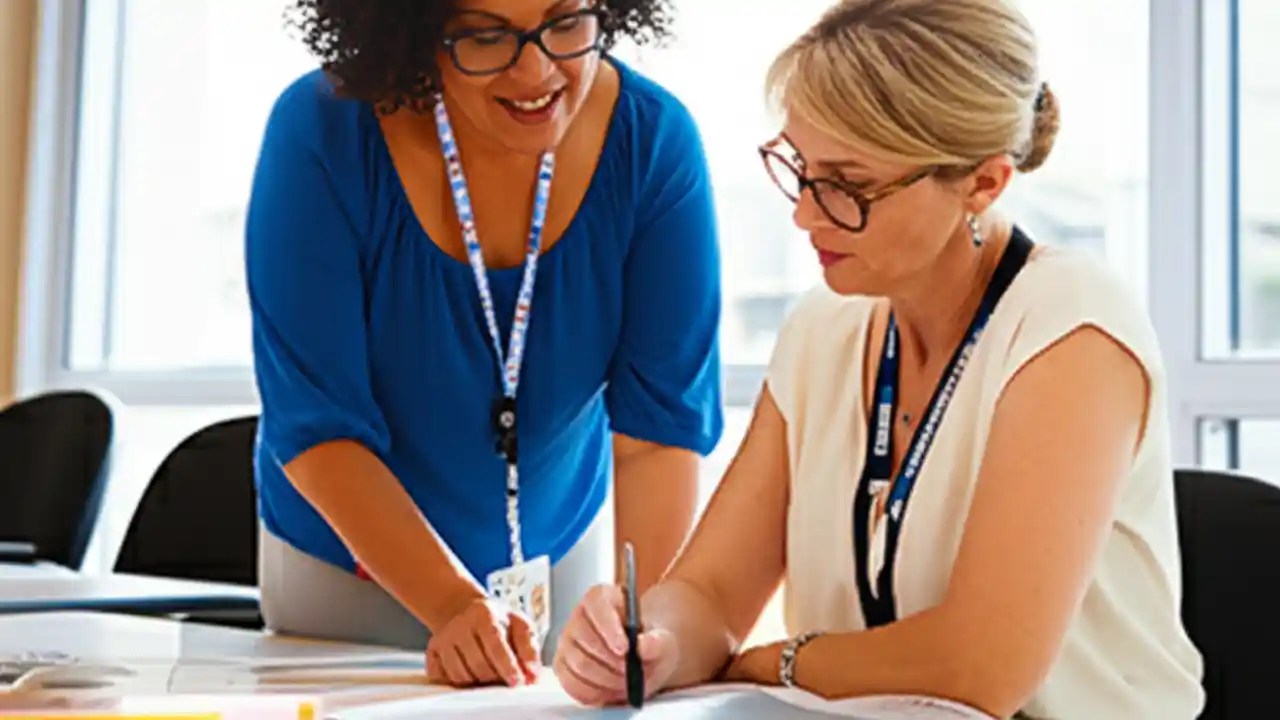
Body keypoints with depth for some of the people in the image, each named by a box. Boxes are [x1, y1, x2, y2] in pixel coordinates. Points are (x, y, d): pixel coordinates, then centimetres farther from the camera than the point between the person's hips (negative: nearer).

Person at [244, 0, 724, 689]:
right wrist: (455, 605, -34)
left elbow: (662, 425, -19)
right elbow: (317, 426, -24)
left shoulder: (655, 141, -20)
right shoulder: (320, 134, -24)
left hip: (564, 554, 1)